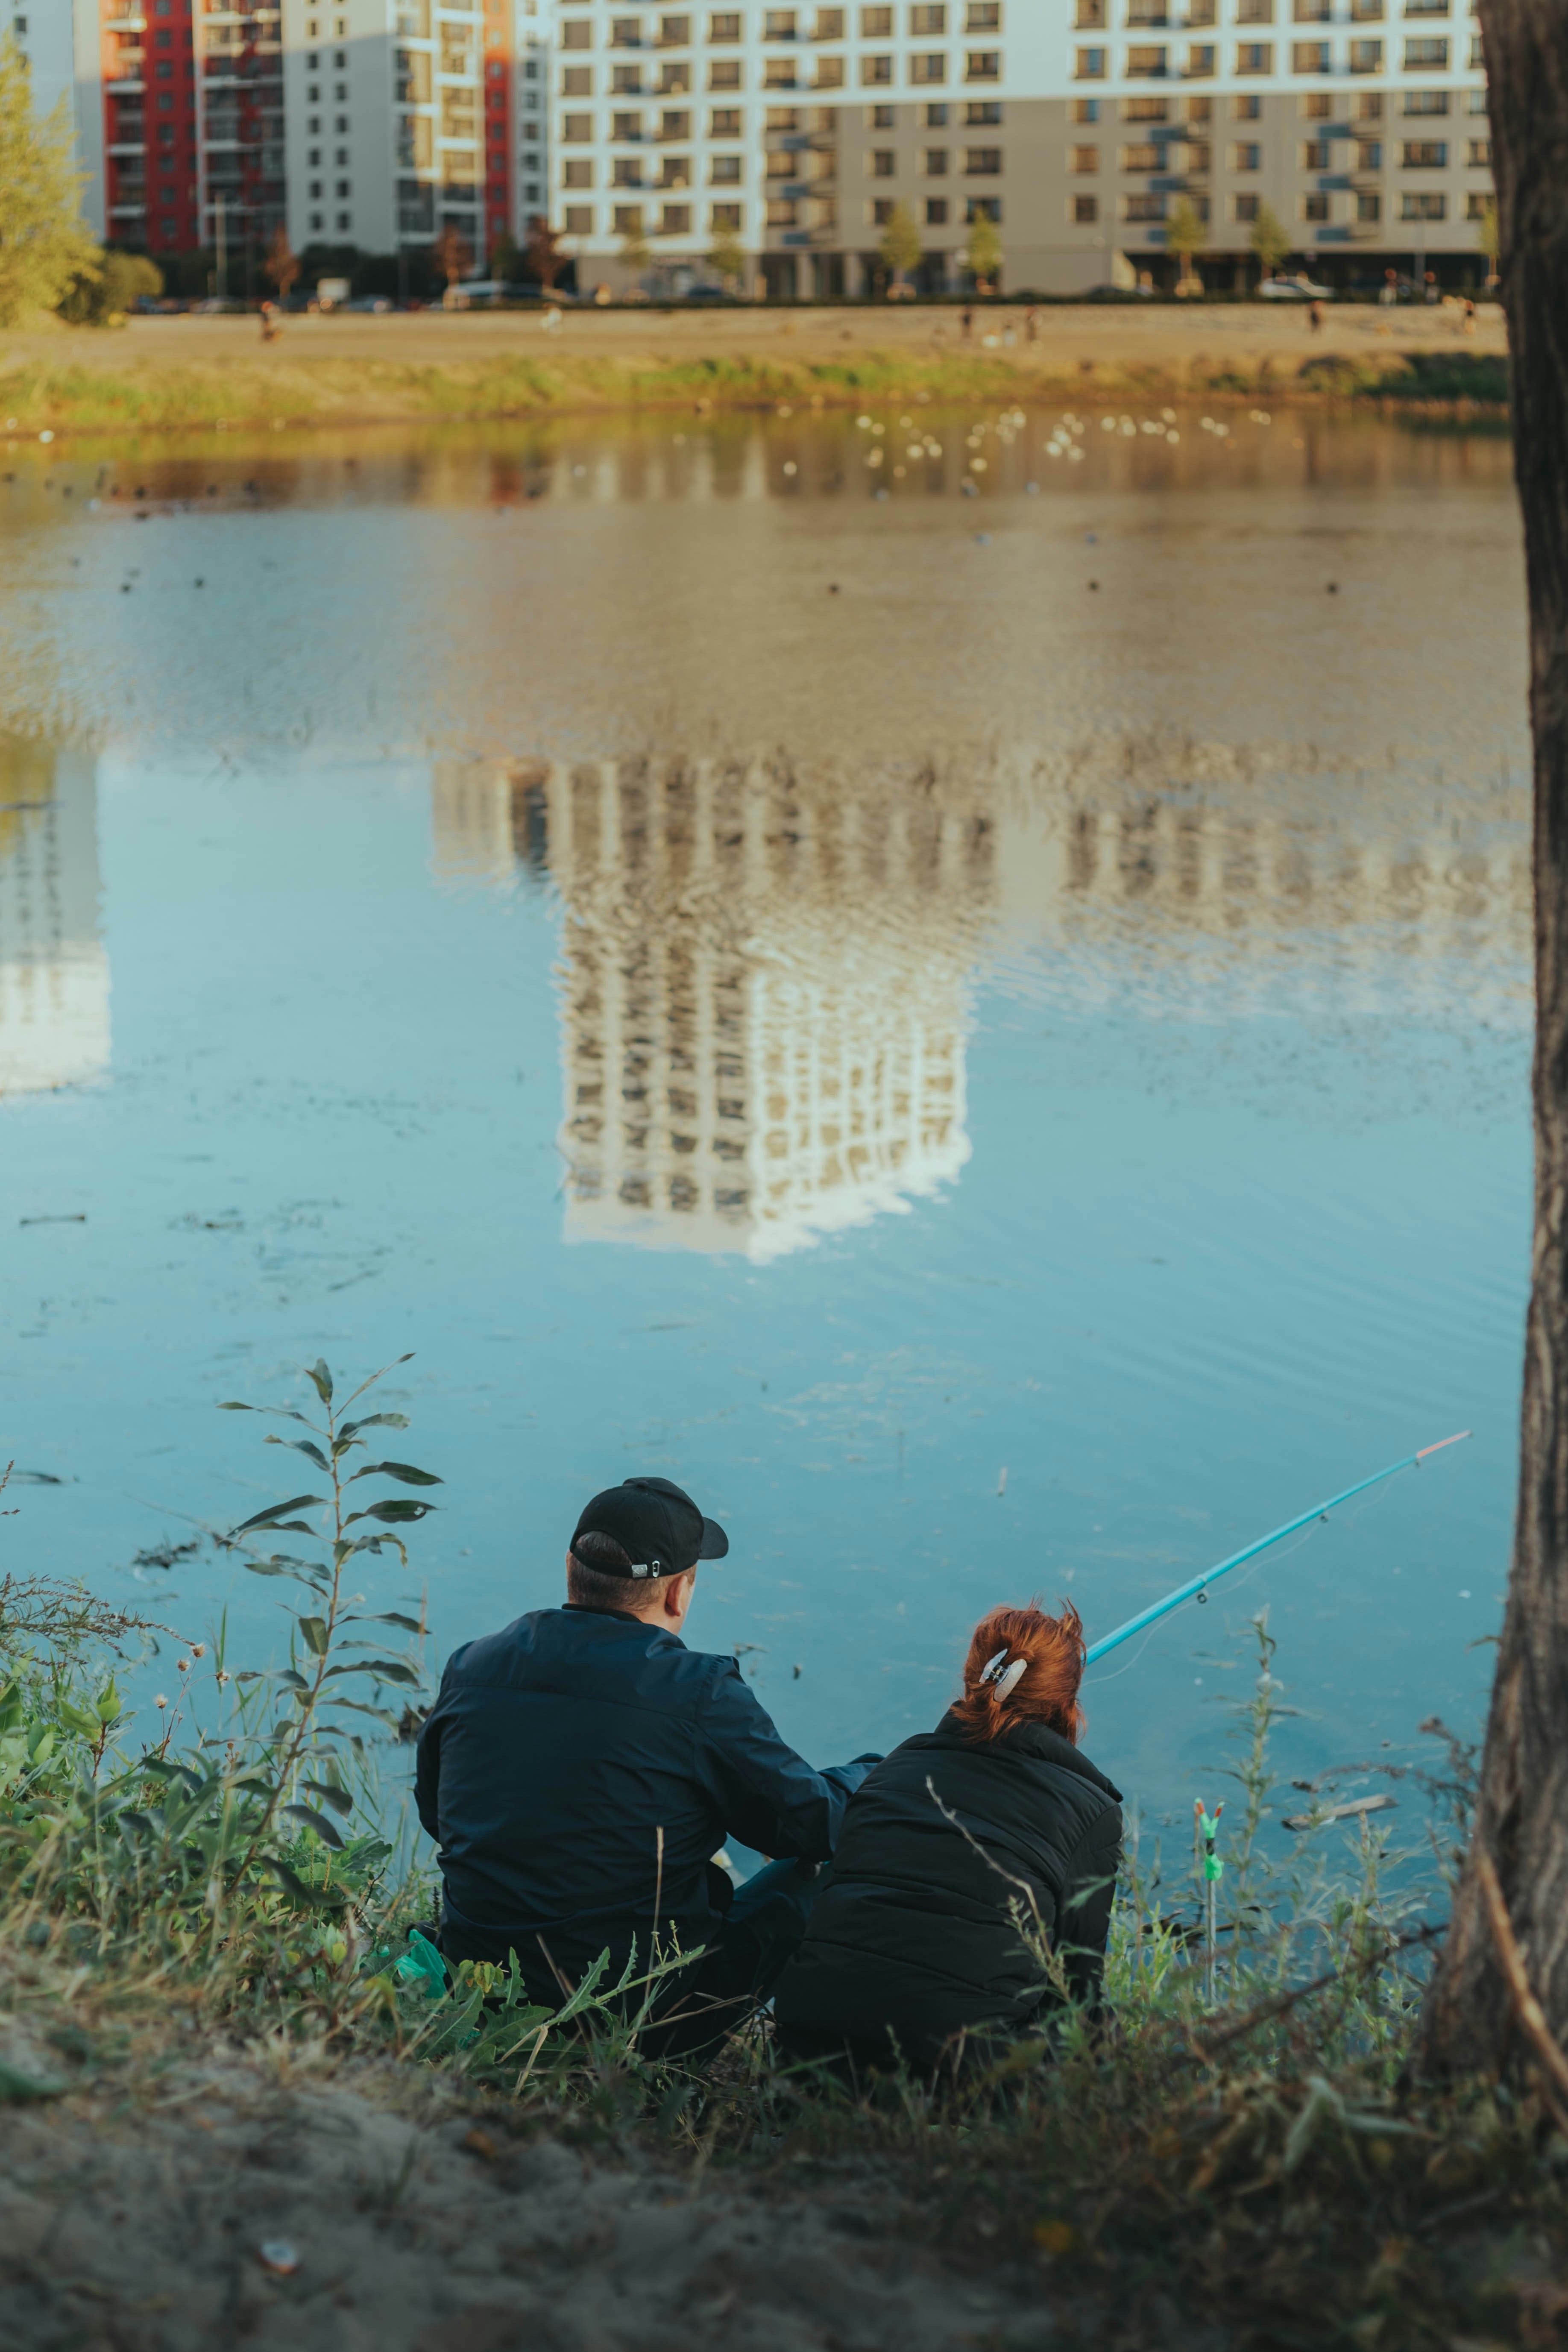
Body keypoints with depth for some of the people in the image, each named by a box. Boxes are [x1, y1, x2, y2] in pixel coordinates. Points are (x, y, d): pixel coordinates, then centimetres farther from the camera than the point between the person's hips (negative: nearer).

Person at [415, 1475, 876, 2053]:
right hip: (646, 2018, -6)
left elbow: (435, 1812, 15)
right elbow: (811, 1822, -4)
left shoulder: (469, 1668, -1)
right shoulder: (698, 1694, -17)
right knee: (806, 1879, 14)